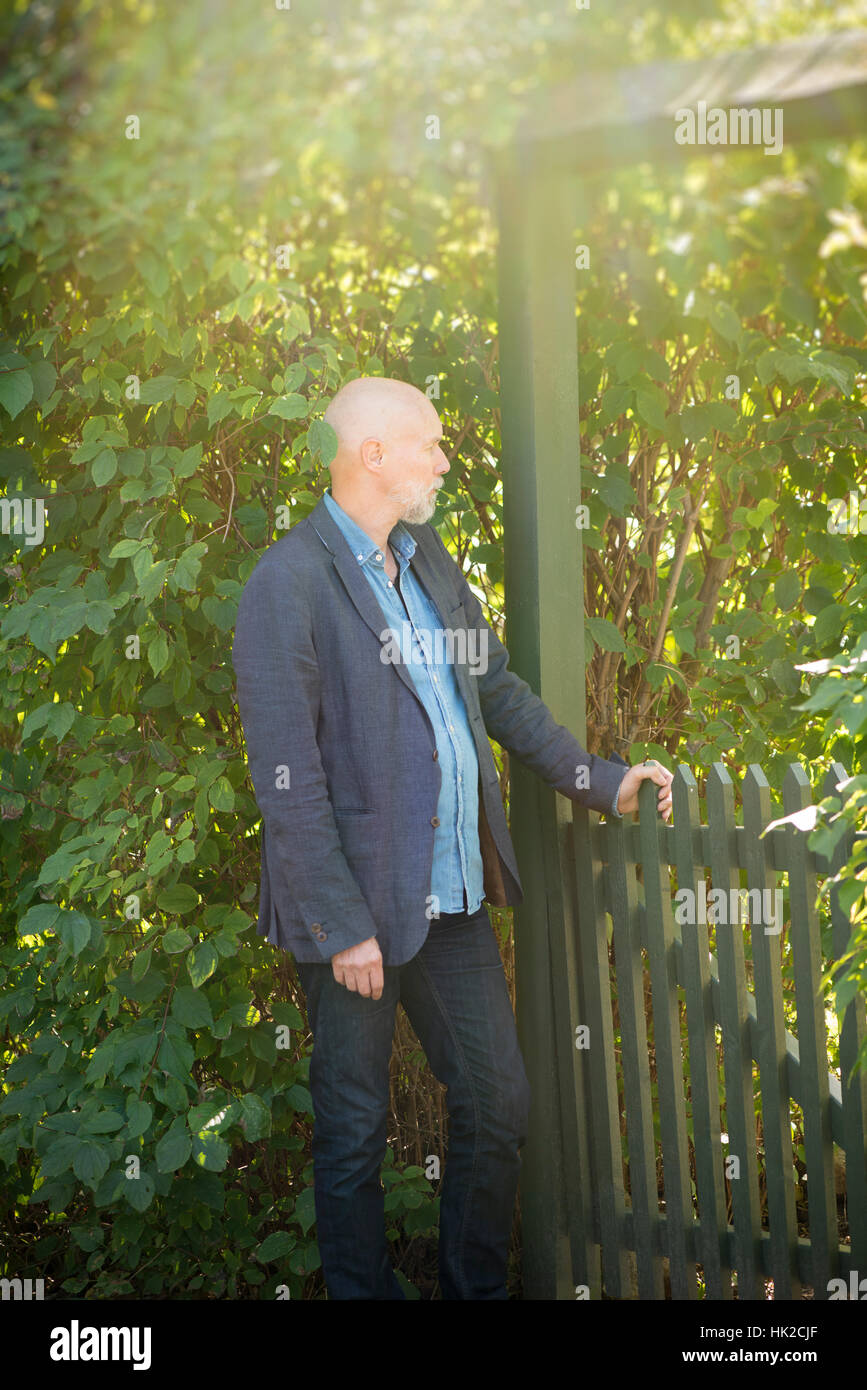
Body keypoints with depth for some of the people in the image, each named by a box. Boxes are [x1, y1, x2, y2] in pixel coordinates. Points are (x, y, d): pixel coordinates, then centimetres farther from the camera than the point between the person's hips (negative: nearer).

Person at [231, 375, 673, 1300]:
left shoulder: (427, 558, 10)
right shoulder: (288, 582, -14)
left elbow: (496, 688, 21)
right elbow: (286, 778, -17)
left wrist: (599, 780, 13)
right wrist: (343, 926, -19)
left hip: (454, 895, 8)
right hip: (358, 908, -7)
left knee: (498, 1105, 14)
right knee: (353, 1134, 7)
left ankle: (478, 1288, 30)